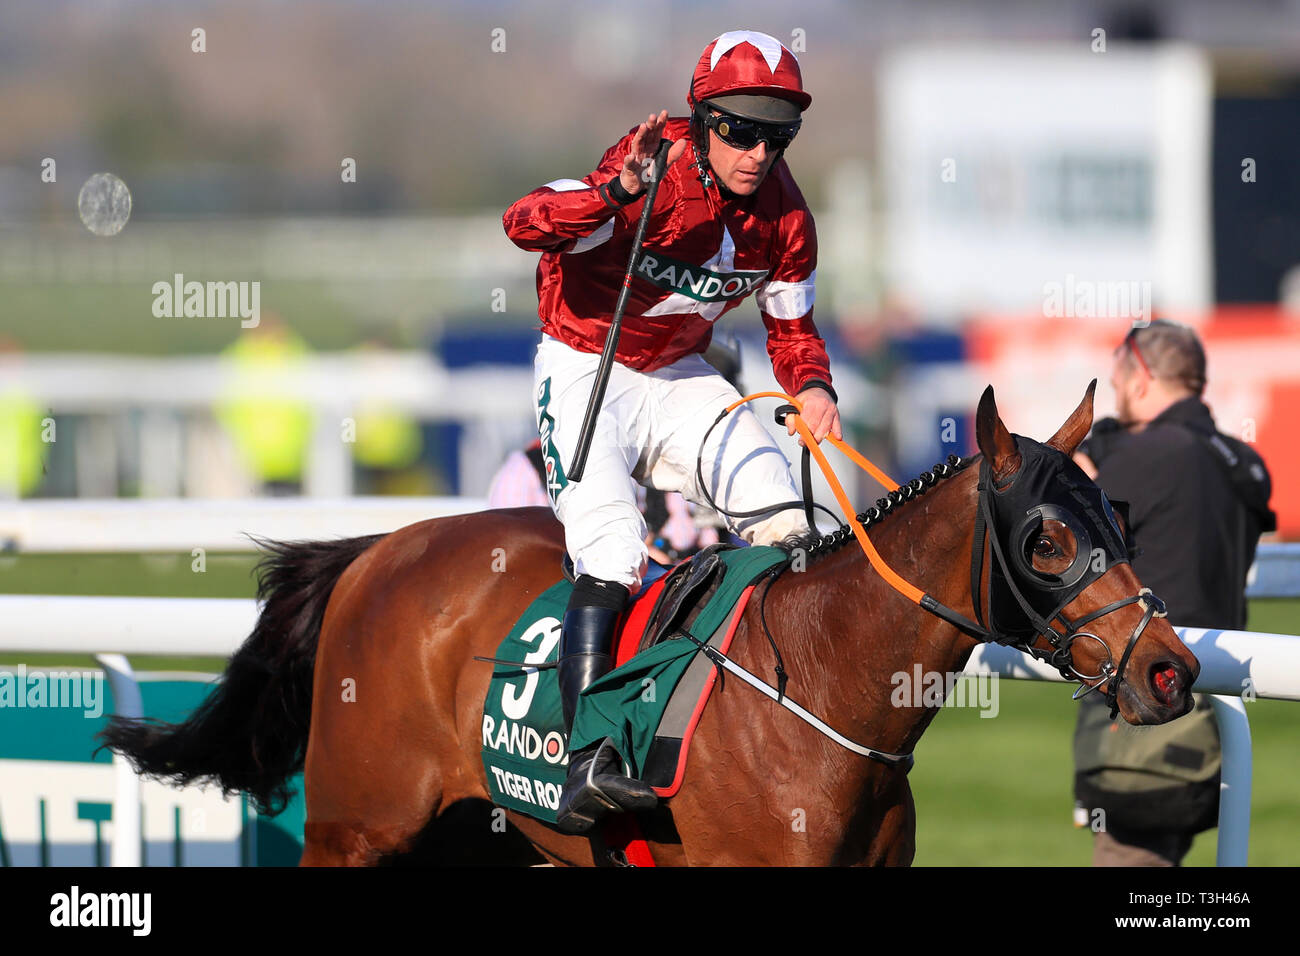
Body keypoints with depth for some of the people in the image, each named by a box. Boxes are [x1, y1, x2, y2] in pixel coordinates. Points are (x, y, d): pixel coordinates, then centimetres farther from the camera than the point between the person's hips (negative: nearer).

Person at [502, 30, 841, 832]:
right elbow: (524, 224, -36)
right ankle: (587, 760, -29)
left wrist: (811, 386, -12)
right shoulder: (652, 174, -24)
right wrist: (618, 193, -54)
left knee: (779, 514, -12)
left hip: (680, 377, 6)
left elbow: (792, 324, 10)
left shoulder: (785, 215, -5)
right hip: (585, 368, -6)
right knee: (612, 549, -24)